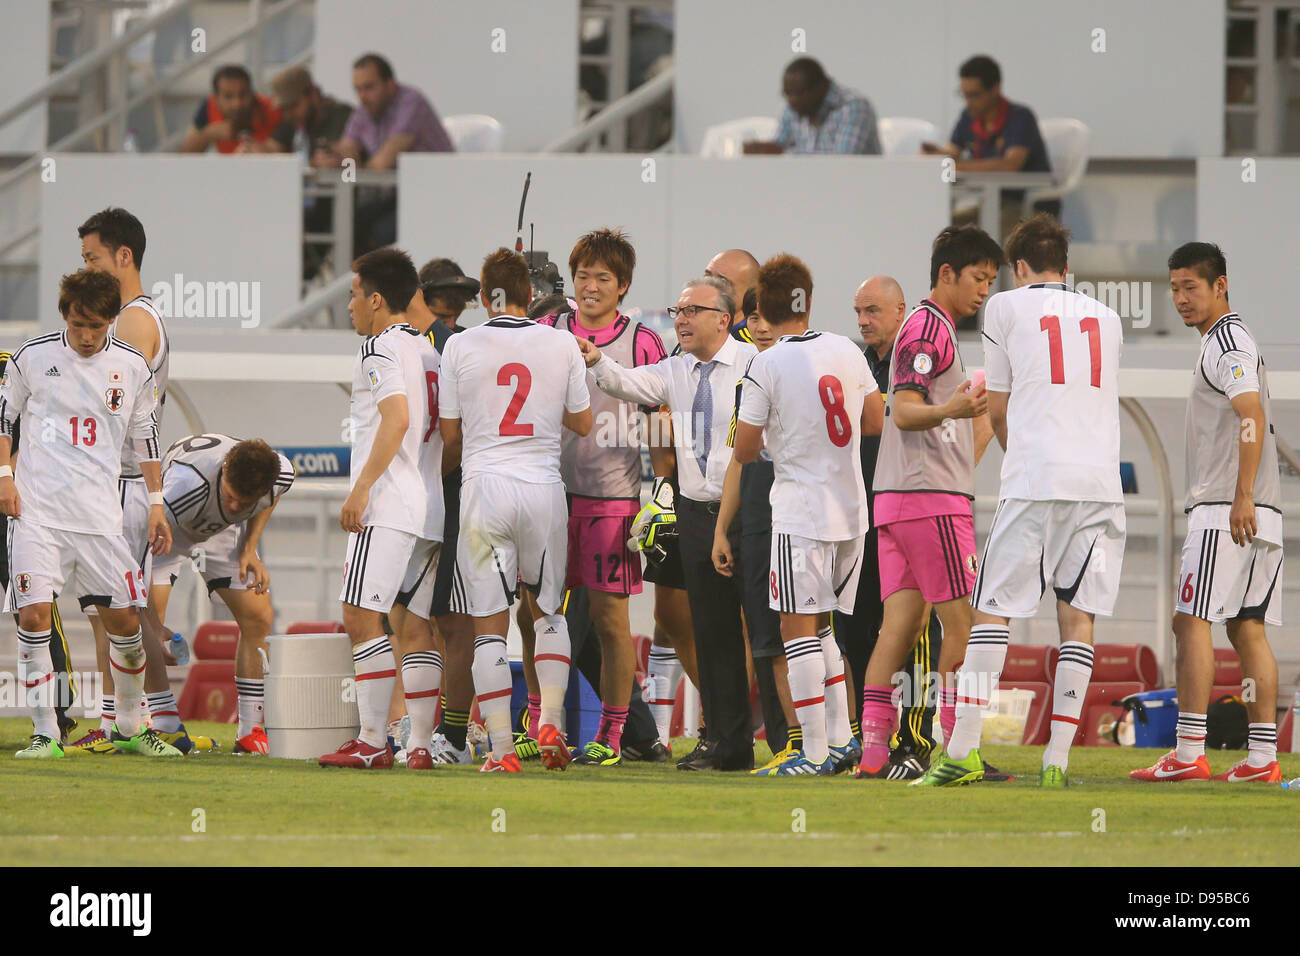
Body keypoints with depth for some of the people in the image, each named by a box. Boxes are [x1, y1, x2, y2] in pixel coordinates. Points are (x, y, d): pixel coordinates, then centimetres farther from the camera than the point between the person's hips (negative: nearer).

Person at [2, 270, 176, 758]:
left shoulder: (132, 366, 5)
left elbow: (145, 434, 15)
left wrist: (156, 503, 13)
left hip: (100, 515, 2)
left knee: (124, 620, 2)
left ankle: (129, 728, 21)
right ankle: (45, 733, -7)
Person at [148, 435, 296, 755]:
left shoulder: (281, 474, -27)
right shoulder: (187, 483, -45)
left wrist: (250, 549, -10)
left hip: (223, 532, 5)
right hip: (165, 524, -5)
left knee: (259, 618, -6)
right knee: (148, 612, -25)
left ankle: (251, 732, 4)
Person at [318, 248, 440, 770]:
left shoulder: (381, 347, -6)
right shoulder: (429, 351, 20)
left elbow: (397, 418, -18)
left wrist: (361, 487, -18)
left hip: (389, 506, -9)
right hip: (431, 508, 9)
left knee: (361, 618, -10)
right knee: (414, 627, 8)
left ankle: (372, 742, -16)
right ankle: (420, 744, 3)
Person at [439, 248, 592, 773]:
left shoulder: (460, 346, -2)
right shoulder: (561, 345, 1)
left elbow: (450, 434, 5)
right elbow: (583, 423, 11)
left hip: (484, 487, -1)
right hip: (544, 487, 1)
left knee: (489, 625, 1)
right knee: (549, 611, 20)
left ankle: (501, 748, -3)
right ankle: (551, 722, 7)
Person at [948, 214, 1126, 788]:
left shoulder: (1007, 308, 7)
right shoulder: (1106, 319, 19)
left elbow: (997, 412, 10)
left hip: (1035, 481, -3)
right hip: (1100, 480, 3)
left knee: (992, 610, 1)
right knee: (1078, 616, 4)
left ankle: (962, 747, -5)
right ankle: (1057, 758, -3)